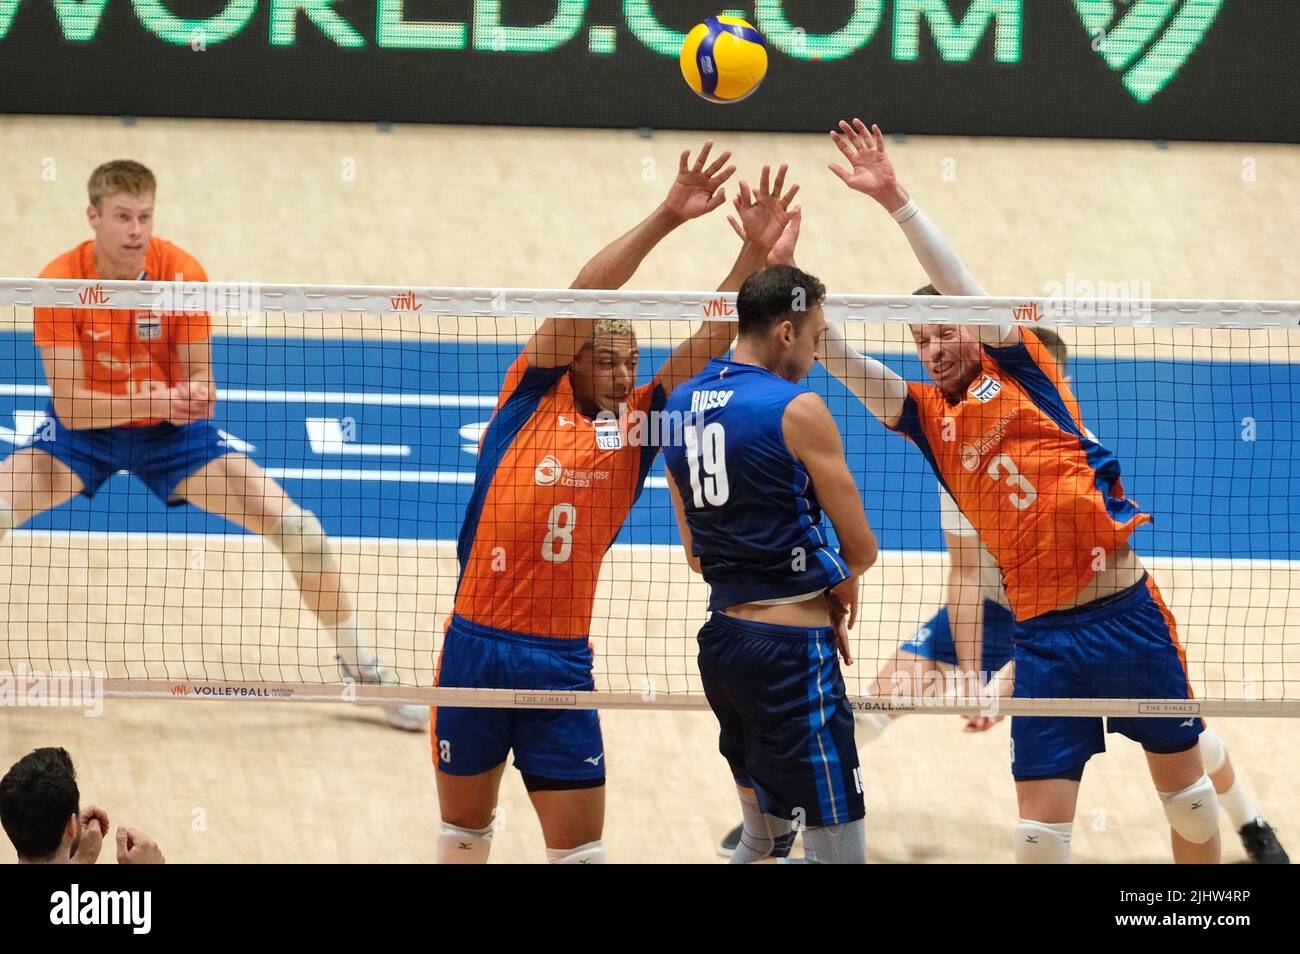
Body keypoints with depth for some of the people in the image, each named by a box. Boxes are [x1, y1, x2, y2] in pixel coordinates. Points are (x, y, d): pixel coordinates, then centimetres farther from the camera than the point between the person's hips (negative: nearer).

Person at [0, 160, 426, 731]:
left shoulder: (183, 275, -18)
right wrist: (156, 400, -39)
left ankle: (357, 662, 9)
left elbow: (199, 384, -13)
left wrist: (196, 398, -38)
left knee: (294, 524, -12)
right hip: (82, 433, -1)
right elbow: (69, 405, -25)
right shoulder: (60, 282, -22)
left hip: (172, 434, 1)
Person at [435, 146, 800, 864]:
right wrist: (666, 218, -13)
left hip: (562, 659, 1)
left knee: (579, 844, 0)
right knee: (463, 828, 12)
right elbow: (585, 294, -6)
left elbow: (711, 340, 5)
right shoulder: (532, 397, 3)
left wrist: (756, 250, -6)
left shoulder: (634, 426, 9)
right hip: (475, 644, -1)